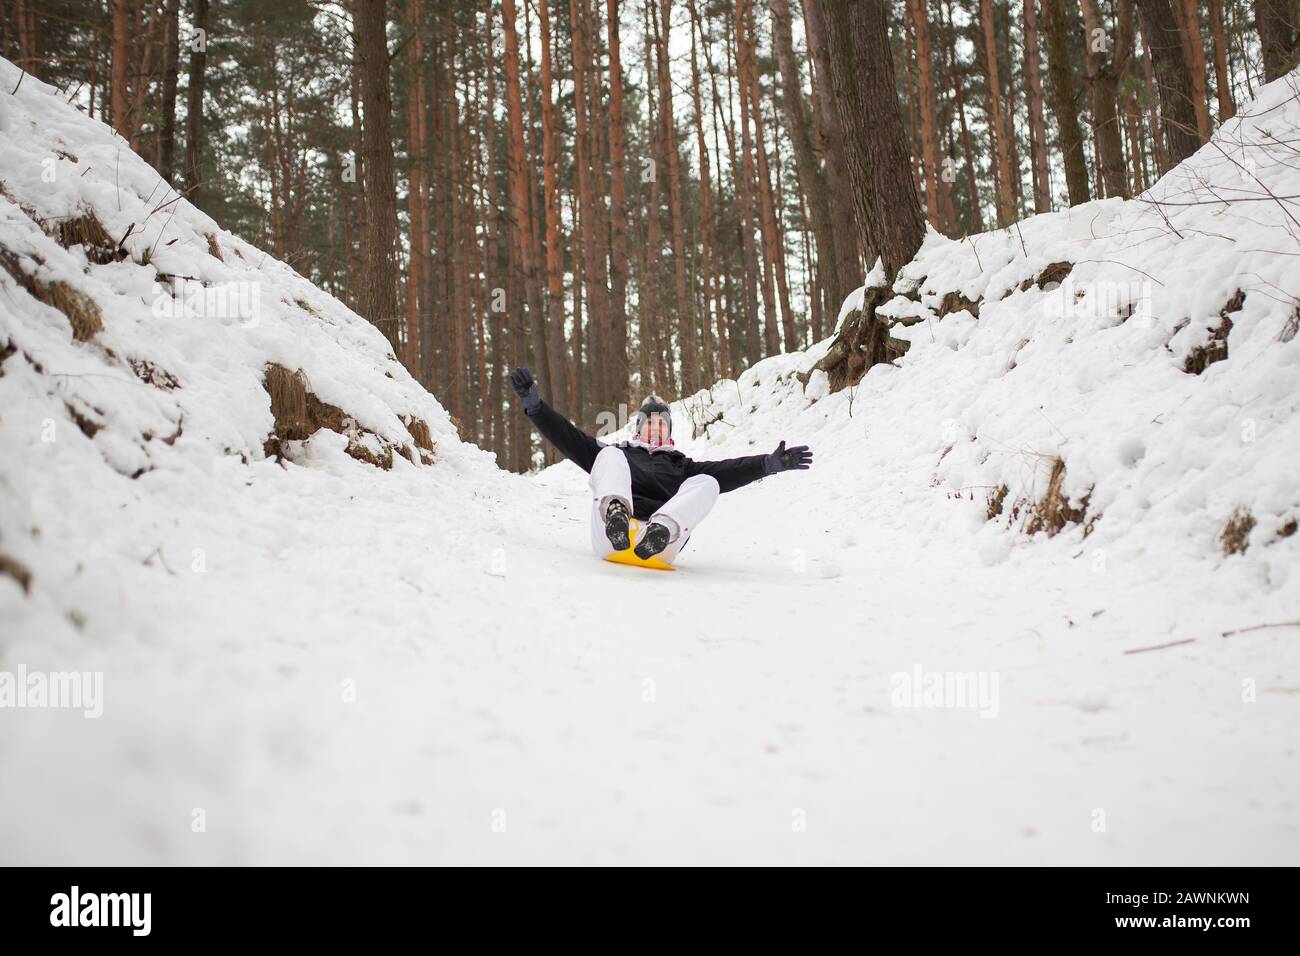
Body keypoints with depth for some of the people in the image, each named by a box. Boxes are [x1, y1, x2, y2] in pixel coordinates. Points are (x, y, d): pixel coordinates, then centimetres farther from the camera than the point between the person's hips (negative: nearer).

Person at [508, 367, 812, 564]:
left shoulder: (680, 465, 38)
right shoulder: (620, 453, 38)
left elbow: (727, 470, 23)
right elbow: (569, 438, 28)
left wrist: (770, 463, 8)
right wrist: (533, 403, 18)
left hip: (661, 546, 0)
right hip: (609, 538, 0)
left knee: (708, 483, -17)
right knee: (609, 456, -15)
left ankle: (663, 530, -49)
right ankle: (614, 513, -49)